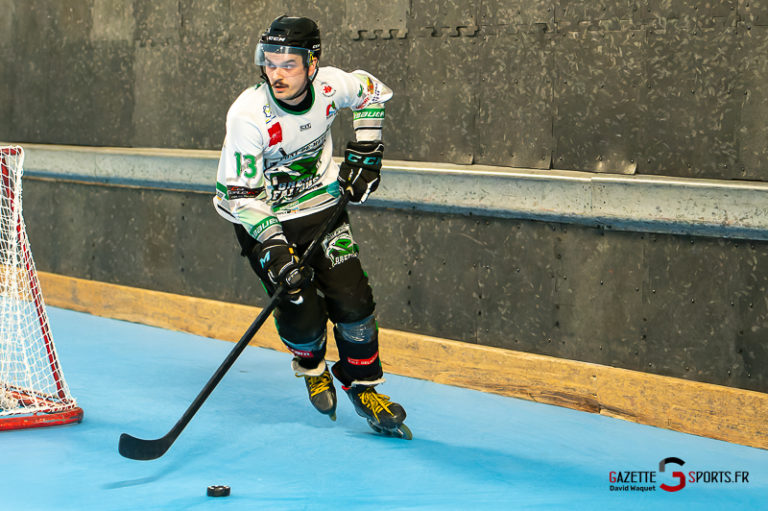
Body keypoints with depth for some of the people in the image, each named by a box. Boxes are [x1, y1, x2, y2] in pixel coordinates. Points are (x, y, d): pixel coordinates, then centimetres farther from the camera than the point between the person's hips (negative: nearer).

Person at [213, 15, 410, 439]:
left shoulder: (330, 85, -15)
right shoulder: (248, 114, -27)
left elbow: (373, 93, 9)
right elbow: (237, 195, -22)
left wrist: (363, 154, 0)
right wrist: (274, 247, -30)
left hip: (323, 209, 3)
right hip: (266, 221, -3)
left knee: (352, 301, -7)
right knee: (301, 315, -11)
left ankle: (364, 387, 16)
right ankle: (310, 364, 25)